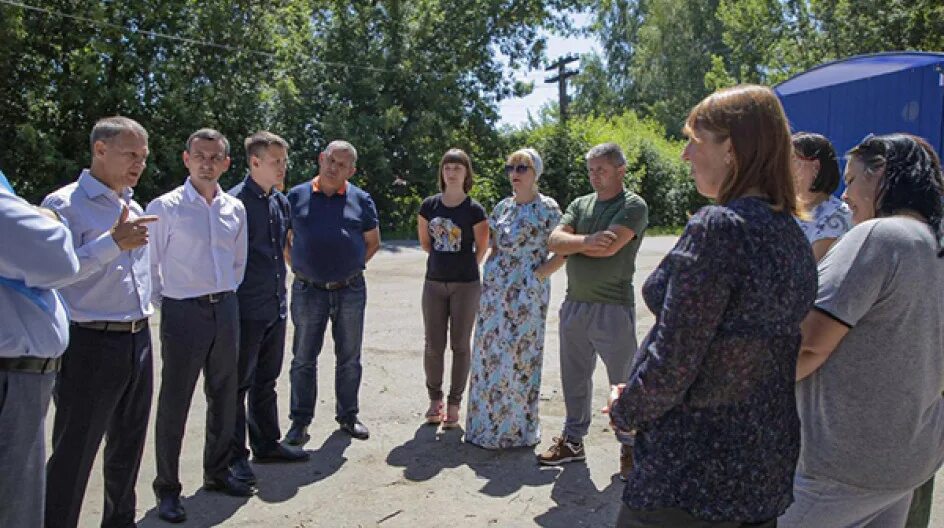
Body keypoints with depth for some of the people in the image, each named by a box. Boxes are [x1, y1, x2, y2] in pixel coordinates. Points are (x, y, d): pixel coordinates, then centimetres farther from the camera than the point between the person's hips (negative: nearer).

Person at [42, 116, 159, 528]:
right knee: (72, 458, 2)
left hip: (138, 342, 8)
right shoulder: (64, 205, -10)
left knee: (128, 448, 19)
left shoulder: (134, 208, 13)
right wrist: (113, 242, -27)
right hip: (91, 344, -7)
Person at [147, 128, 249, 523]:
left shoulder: (235, 209, 7)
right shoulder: (165, 207, -8)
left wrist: (228, 296, 10)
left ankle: (217, 473, 32)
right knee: (174, 402, 2)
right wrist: (162, 301, -3)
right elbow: (147, 264, -4)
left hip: (225, 309, 5)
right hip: (183, 312, -5)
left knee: (223, 396, 15)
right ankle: (167, 488, 18)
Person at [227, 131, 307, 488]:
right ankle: (235, 456, 16)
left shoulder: (281, 202, 10)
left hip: (275, 306, 7)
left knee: (266, 381, 18)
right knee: (238, 384, 4)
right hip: (246, 309, -7)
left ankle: (267, 443, 31)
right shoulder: (235, 201, -14)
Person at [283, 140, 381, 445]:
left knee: (349, 359, 11)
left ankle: (348, 415, 25)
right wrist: (297, 268, 3)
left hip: (350, 291, 1)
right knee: (304, 359, 6)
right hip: (308, 291, -1)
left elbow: (373, 242, 11)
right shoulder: (296, 197, 2)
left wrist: (353, 267, 4)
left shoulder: (361, 200, 3)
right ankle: (300, 421, 18)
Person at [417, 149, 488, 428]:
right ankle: (435, 399, 25)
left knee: (460, 345, 5)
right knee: (433, 345, 7)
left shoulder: (475, 210, -7)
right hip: (434, 282, 3)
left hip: (465, 285, -2)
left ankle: (454, 404, 18)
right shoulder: (429, 205, 2)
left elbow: (482, 247, 2)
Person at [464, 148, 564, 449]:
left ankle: (519, 428, 15)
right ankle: (487, 422, 23)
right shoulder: (503, 207, 11)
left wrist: (539, 274, -12)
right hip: (495, 289, 6)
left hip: (527, 292, -6)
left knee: (521, 356, 0)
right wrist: (488, 275, 7)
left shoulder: (547, 208, -5)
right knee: (490, 352, 8)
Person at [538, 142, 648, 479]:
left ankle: (631, 447, 20)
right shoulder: (580, 205, 12)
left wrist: (571, 243, -6)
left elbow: (609, 247, -21)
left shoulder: (633, 206, -7)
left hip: (613, 308, -6)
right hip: (574, 304, 6)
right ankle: (572, 441, 29)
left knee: (624, 382, 5)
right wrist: (587, 240, -18)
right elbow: (555, 242, 0)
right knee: (575, 378, 15)